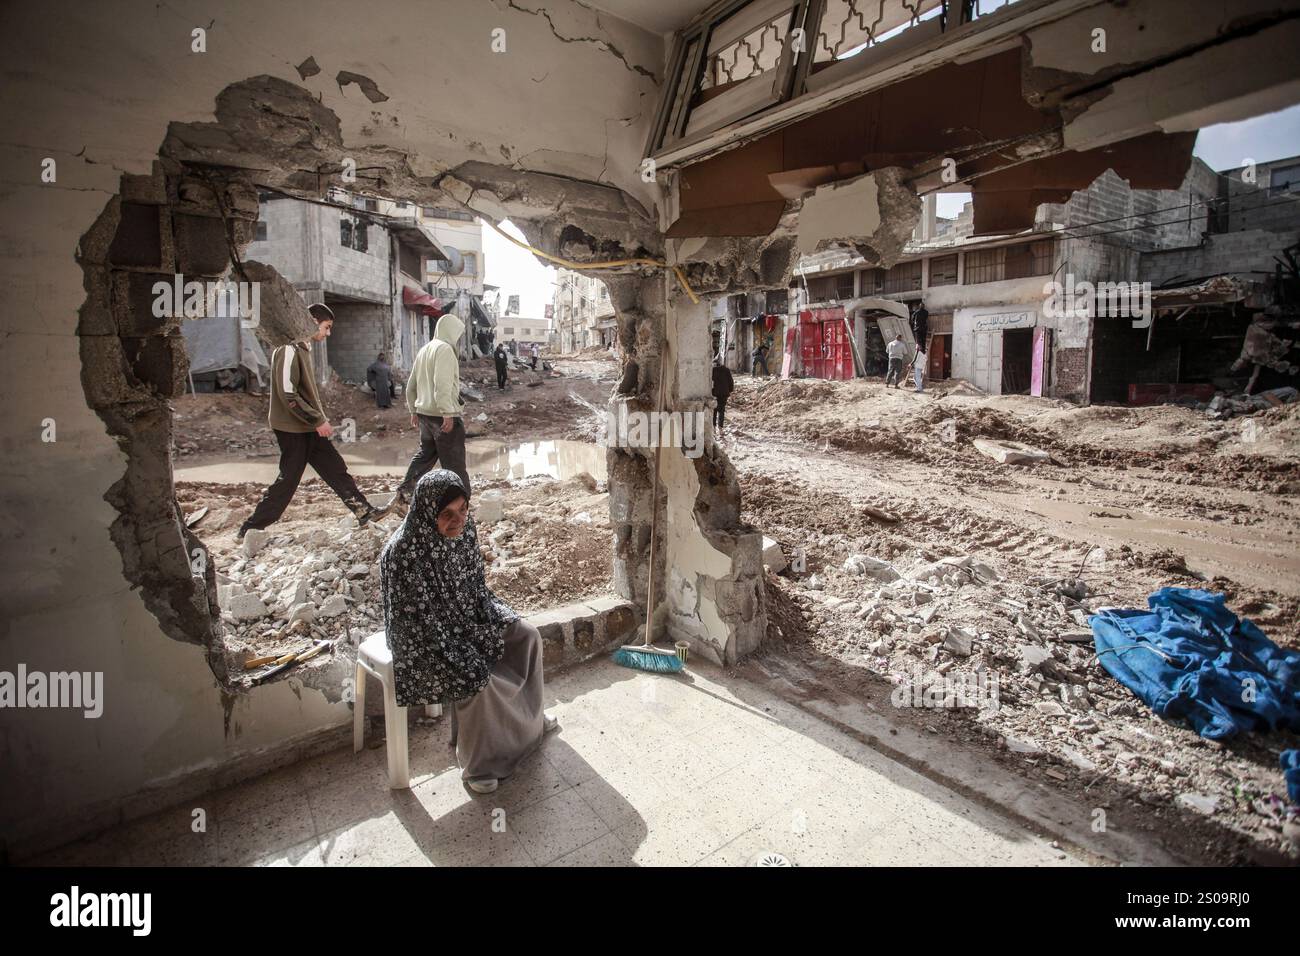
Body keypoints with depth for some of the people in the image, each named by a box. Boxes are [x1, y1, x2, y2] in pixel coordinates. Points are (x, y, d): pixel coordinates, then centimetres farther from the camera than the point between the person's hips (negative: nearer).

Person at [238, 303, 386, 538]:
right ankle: (250, 529, 11)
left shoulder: (303, 348, 13)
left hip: (309, 427, 9)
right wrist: (318, 420, -19)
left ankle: (363, 511, 17)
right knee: (288, 480, -1)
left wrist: (321, 419, 15)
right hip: (292, 428, -9)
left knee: (336, 469, 10)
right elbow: (287, 394, -23)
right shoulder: (289, 349, -17)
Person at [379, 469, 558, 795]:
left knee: (528, 636, 1)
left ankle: (529, 717, 22)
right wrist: (463, 661, -25)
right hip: (426, 636, -7)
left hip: (467, 615, 8)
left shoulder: (464, 528, -11)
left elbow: (477, 584, 3)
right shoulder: (403, 552, -31)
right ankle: (476, 765, -2)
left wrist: (491, 628, -5)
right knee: (475, 678, -27)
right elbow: (418, 617, -26)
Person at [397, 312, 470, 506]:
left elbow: (411, 384, 21)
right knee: (454, 462, -3)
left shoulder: (425, 349, 16)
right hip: (443, 416, -9)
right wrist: (448, 414, -25)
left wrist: (413, 410, 27)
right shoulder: (445, 349, -12)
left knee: (425, 454, 23)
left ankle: (405, 492, 26)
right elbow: (442, 385, -24)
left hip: (424, 412, 9)